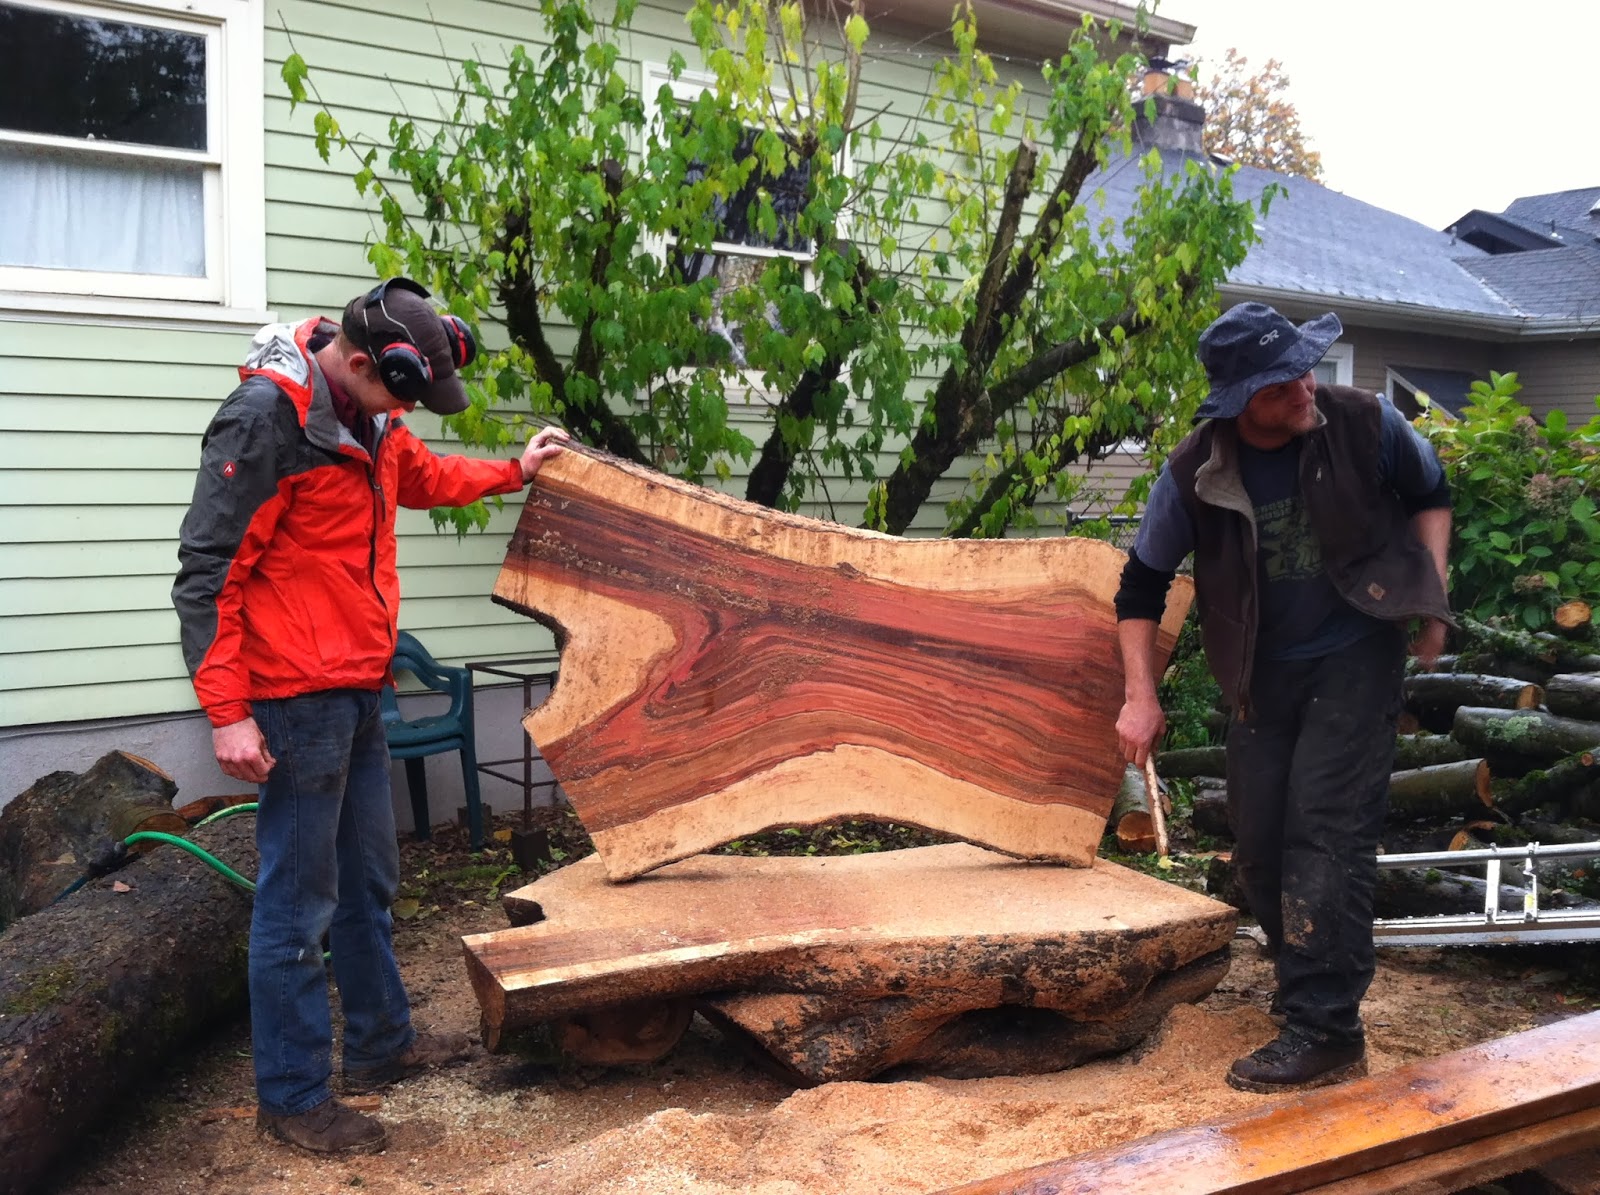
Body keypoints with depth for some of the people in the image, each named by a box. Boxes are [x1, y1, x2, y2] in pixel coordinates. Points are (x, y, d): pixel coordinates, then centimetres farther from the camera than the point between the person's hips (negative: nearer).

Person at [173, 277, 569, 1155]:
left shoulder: (369, 416, 9)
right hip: (298, 699, -9)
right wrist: (227, 711, -21)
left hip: (357, 690, 9)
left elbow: (423, 477, 32)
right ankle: (292, 1097, 15)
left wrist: (515, 472, 33)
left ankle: (381, 1043, 35)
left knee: (368, 880, 19)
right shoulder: (267, 417, -18)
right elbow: (207, 571, -19)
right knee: (299, 900, 1)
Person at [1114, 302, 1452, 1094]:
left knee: (1325, 827, -12)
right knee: (1258, 844, 6)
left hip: (1358, 652, -2)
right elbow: (1142, 585, -3)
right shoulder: (1193, 474, -14)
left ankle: (1324, 1030, -6)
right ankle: (1308, 977, 30)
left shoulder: (1366, 425, -15)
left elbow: (1430, 495, 7)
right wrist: (1141, 697, -8)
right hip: (1261, 671, 3)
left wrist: (1431, 596, -3)